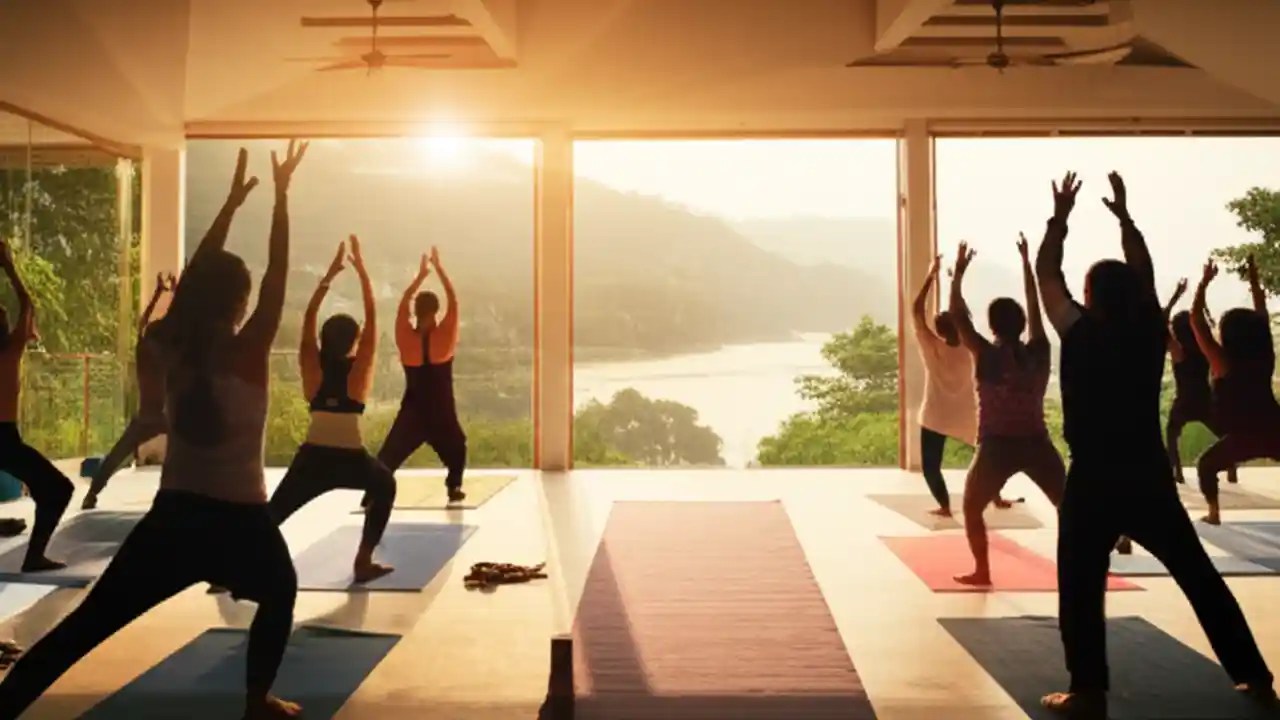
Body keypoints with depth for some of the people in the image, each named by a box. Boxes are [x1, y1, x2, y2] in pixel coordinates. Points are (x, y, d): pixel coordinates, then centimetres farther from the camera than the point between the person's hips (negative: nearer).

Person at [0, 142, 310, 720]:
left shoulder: (174, 348, 0)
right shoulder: (247, 353, -14)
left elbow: (197, 277, 10)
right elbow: (278, 275, -8)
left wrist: (232, 204, 16)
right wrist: (281, 196, -2)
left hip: (172, 515, 4)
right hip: (239, 521, -3)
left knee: (88, 623, 7)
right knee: (280, 594, 24)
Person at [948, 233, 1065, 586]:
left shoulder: (987, 356, -8)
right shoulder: (1038, 352, 1)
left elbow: (958, 316, -3)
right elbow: (1034, 308, 13)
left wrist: (959, 273, 3)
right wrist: (1026, 263, 20)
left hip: (997, 448, -3)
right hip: (1037, 445, 3)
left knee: (971, 508, 13)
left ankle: (982, 570, 7)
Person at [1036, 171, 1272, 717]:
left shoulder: (1081, 335, -11)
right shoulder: (1150, 332, 0)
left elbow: (1046, 273, -1)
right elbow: (1142, 271, 15)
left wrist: (1060, 215, 8)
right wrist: (1123, 215, 20)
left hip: (1093, 481, -4)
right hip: (1150, 477, 5)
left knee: (1080, 587, 2)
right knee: (1198, 575, 16)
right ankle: (1254, 676, 25)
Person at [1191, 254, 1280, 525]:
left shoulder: (1222, 361, -6)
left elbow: (1196, 319, -5)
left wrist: (1205, 282, -1)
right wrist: (1254, 280, 22)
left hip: (1242, 437, -3)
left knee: (1206, 464, 18)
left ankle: (1214, 512, 6)